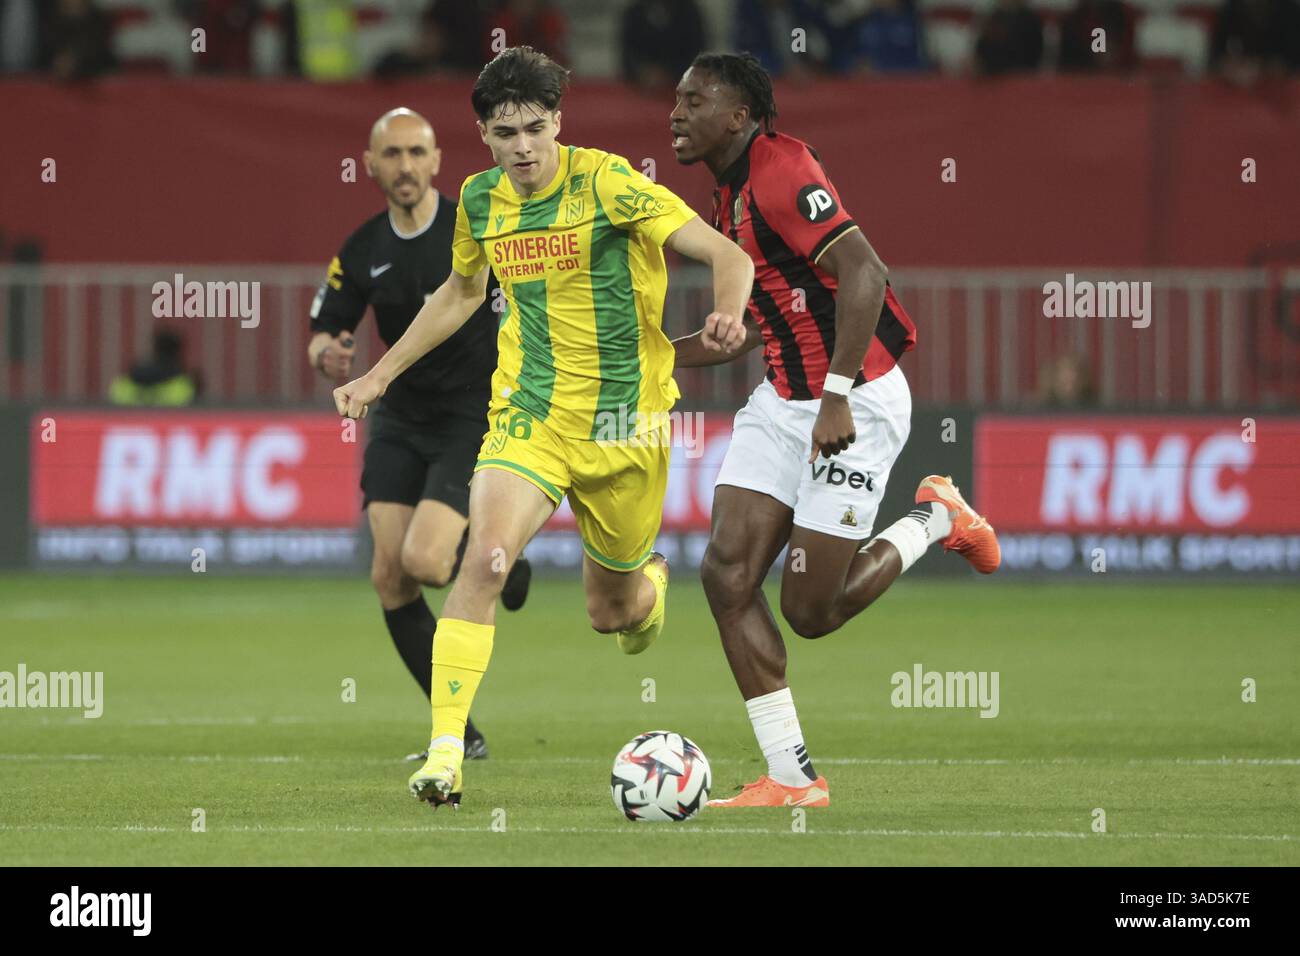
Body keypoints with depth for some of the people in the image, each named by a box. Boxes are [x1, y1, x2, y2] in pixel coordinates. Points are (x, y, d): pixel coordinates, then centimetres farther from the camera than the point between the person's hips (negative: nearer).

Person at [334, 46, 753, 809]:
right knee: (486, 557, -24)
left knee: (613, 613, 12)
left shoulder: (605, 182, -13)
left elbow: (727, 256, -17)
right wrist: (382, 373, 22)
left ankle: (649, 579, 52)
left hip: (623, 423, -2)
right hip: (530, 413, 2)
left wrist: (727, 315, -38)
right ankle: (446, 753, -24)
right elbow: (462, 292, 24)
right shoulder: (481, 201, 2)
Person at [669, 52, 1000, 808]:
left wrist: (837, 397, -30)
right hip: (783, 400, 9)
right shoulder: (733, 194, 14)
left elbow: (864, 272, -27)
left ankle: (936, 520, 18)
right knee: (727, 573, -5)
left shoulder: (780, 173, -17)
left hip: (857, 404, -9)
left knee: (809, 611, -7)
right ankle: (792, 780, -2)